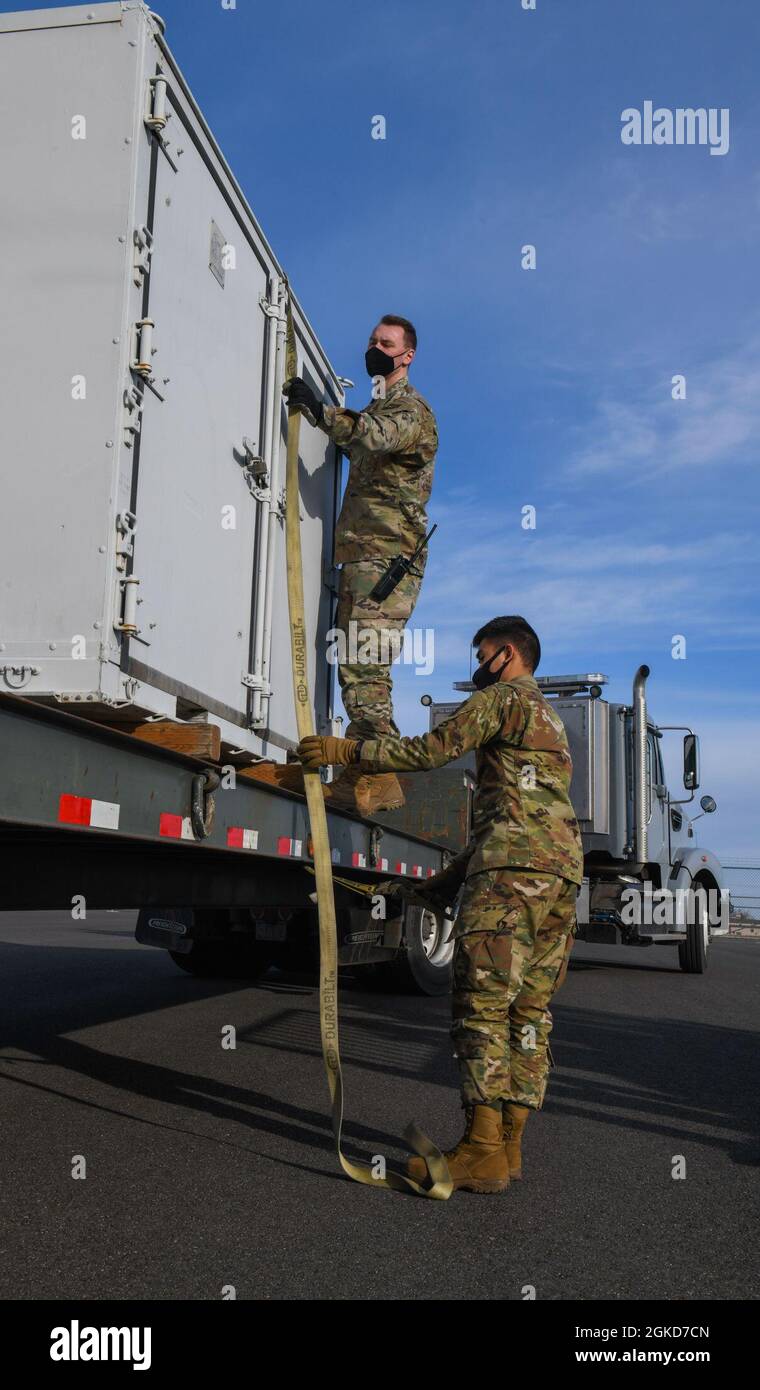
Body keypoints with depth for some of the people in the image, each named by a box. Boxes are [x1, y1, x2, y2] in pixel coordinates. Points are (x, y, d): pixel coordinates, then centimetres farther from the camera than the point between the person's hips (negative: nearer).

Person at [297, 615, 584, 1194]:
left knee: (482, 1003, -9)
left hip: (513, 868, -9)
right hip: (563, 870, 10)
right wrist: (444, 883, 28)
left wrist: (345, 750, 0)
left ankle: (482, 1151, -10)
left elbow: (434, 748, -8)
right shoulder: (552, 720, 31)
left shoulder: (503, 697, 4)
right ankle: (508, 1144, 10)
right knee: (530, 1010, 7)